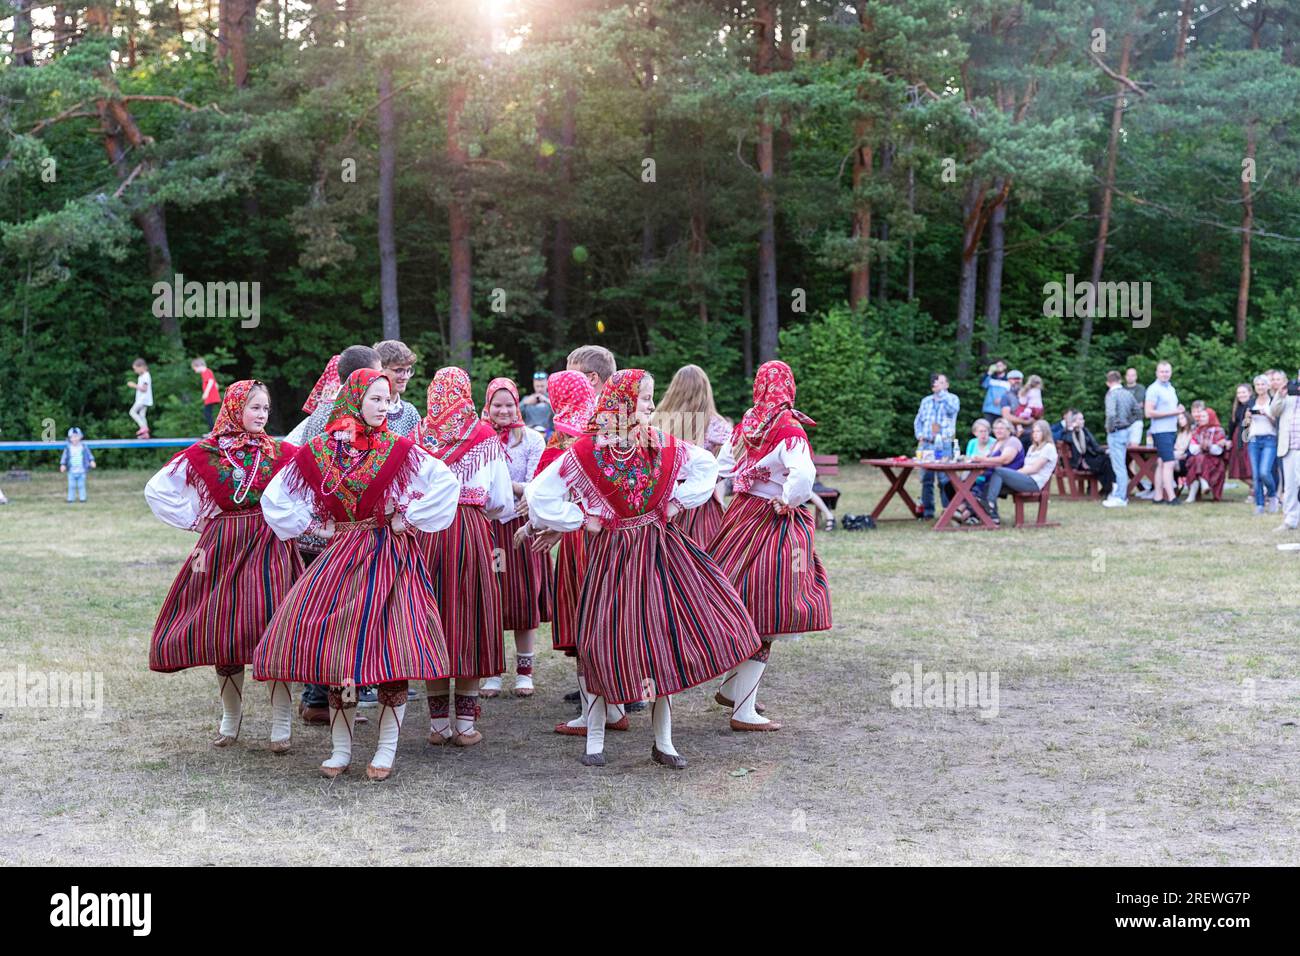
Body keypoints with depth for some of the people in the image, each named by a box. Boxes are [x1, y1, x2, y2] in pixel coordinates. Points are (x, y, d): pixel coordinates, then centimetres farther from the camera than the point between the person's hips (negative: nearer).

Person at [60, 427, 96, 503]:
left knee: (81, 485, 6)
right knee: (71, 486, 5)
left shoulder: (84, 447, -3)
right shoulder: (68, 448, -3)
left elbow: (89, 454, 4)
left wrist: (92, 461, -9)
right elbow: (64, 457, 2)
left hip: (81, 471, 0)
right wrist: (62, 465, -7)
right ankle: (70, 498, 12)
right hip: (71, 471, 0)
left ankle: (82, 498, 13)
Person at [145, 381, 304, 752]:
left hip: (270, 549, -1)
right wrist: (194, 521, 5)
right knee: (222, 633, 5)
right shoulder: (204, 454, 3)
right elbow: (156, 490, 9)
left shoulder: (281, 453, 3)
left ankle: (281, 724, -5)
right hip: (221, 550, 1)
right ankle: (231, 716, 23)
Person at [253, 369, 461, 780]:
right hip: (342, 556, 2)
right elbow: (274, 496, 10)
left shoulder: (399, 449, -4)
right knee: (335, 650, 0)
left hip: (390, 556, -2)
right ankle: (340, 751, 12)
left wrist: (408, 518, -8)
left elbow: (447, 483, -10)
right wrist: (312, 526, 5)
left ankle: (386, 753, 6)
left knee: (392, 651, -6)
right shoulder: (319, 451, 2)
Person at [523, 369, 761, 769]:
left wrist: (678, 501, 7)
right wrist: (582, 520, -7)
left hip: (658, 552, 4)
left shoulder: (663, 446, 0)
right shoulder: (586, 452, -11)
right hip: (612, 553, -4)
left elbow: (706, 464, 17)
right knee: (608, 643, -1)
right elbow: (539, 494, -8)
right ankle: (595, 742, 15)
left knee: (664, 640, 4)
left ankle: (663, 743, 15)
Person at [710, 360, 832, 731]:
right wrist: (784, 501, -14)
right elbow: (803, 474, -30)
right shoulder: (789, 429, -15)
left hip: (742, 513, 7)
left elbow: (721, 466, 14)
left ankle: (730, 688, 31)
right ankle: (743, 712, 0)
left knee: (744, 611, 20)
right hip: (774, 524, -7)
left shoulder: (746, 423, 5)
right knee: (763, 618, -2)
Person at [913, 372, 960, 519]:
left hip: (944, 444, -4)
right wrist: (919, 436, 3)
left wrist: (942, 393, -13)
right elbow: (918, 420, 20)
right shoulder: (926, 401, 19)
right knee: (926, 478, 2)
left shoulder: (952, 398, 7)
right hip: (926, 444, 4)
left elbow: (952, 409, -15)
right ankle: (927, 510, 7)